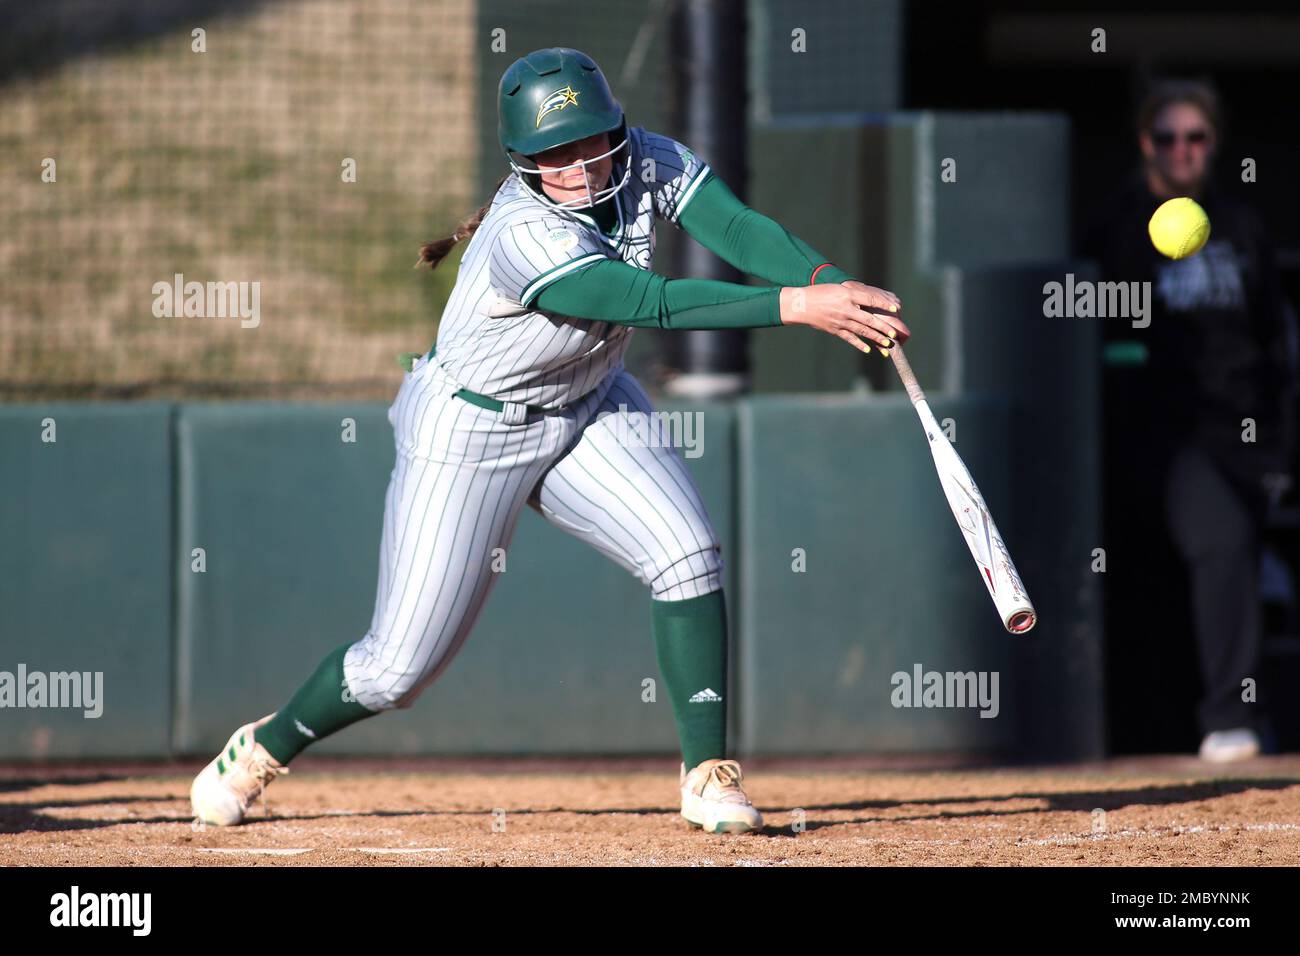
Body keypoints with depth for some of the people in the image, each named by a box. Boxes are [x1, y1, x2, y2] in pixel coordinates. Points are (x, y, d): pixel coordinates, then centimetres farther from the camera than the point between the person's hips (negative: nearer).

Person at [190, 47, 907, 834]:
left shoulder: (647, 163, -15)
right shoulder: (523, 235, -35)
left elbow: (740, 229, -25)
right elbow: (652, 302, -44)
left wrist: (829, 280, -45)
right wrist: (794, 306, -51)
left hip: (588, 410, 6)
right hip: (472, 430, -6)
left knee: (689, 555, -18)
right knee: (399, 668, -1)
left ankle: (709, 774, -6)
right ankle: (264, 749, 28)